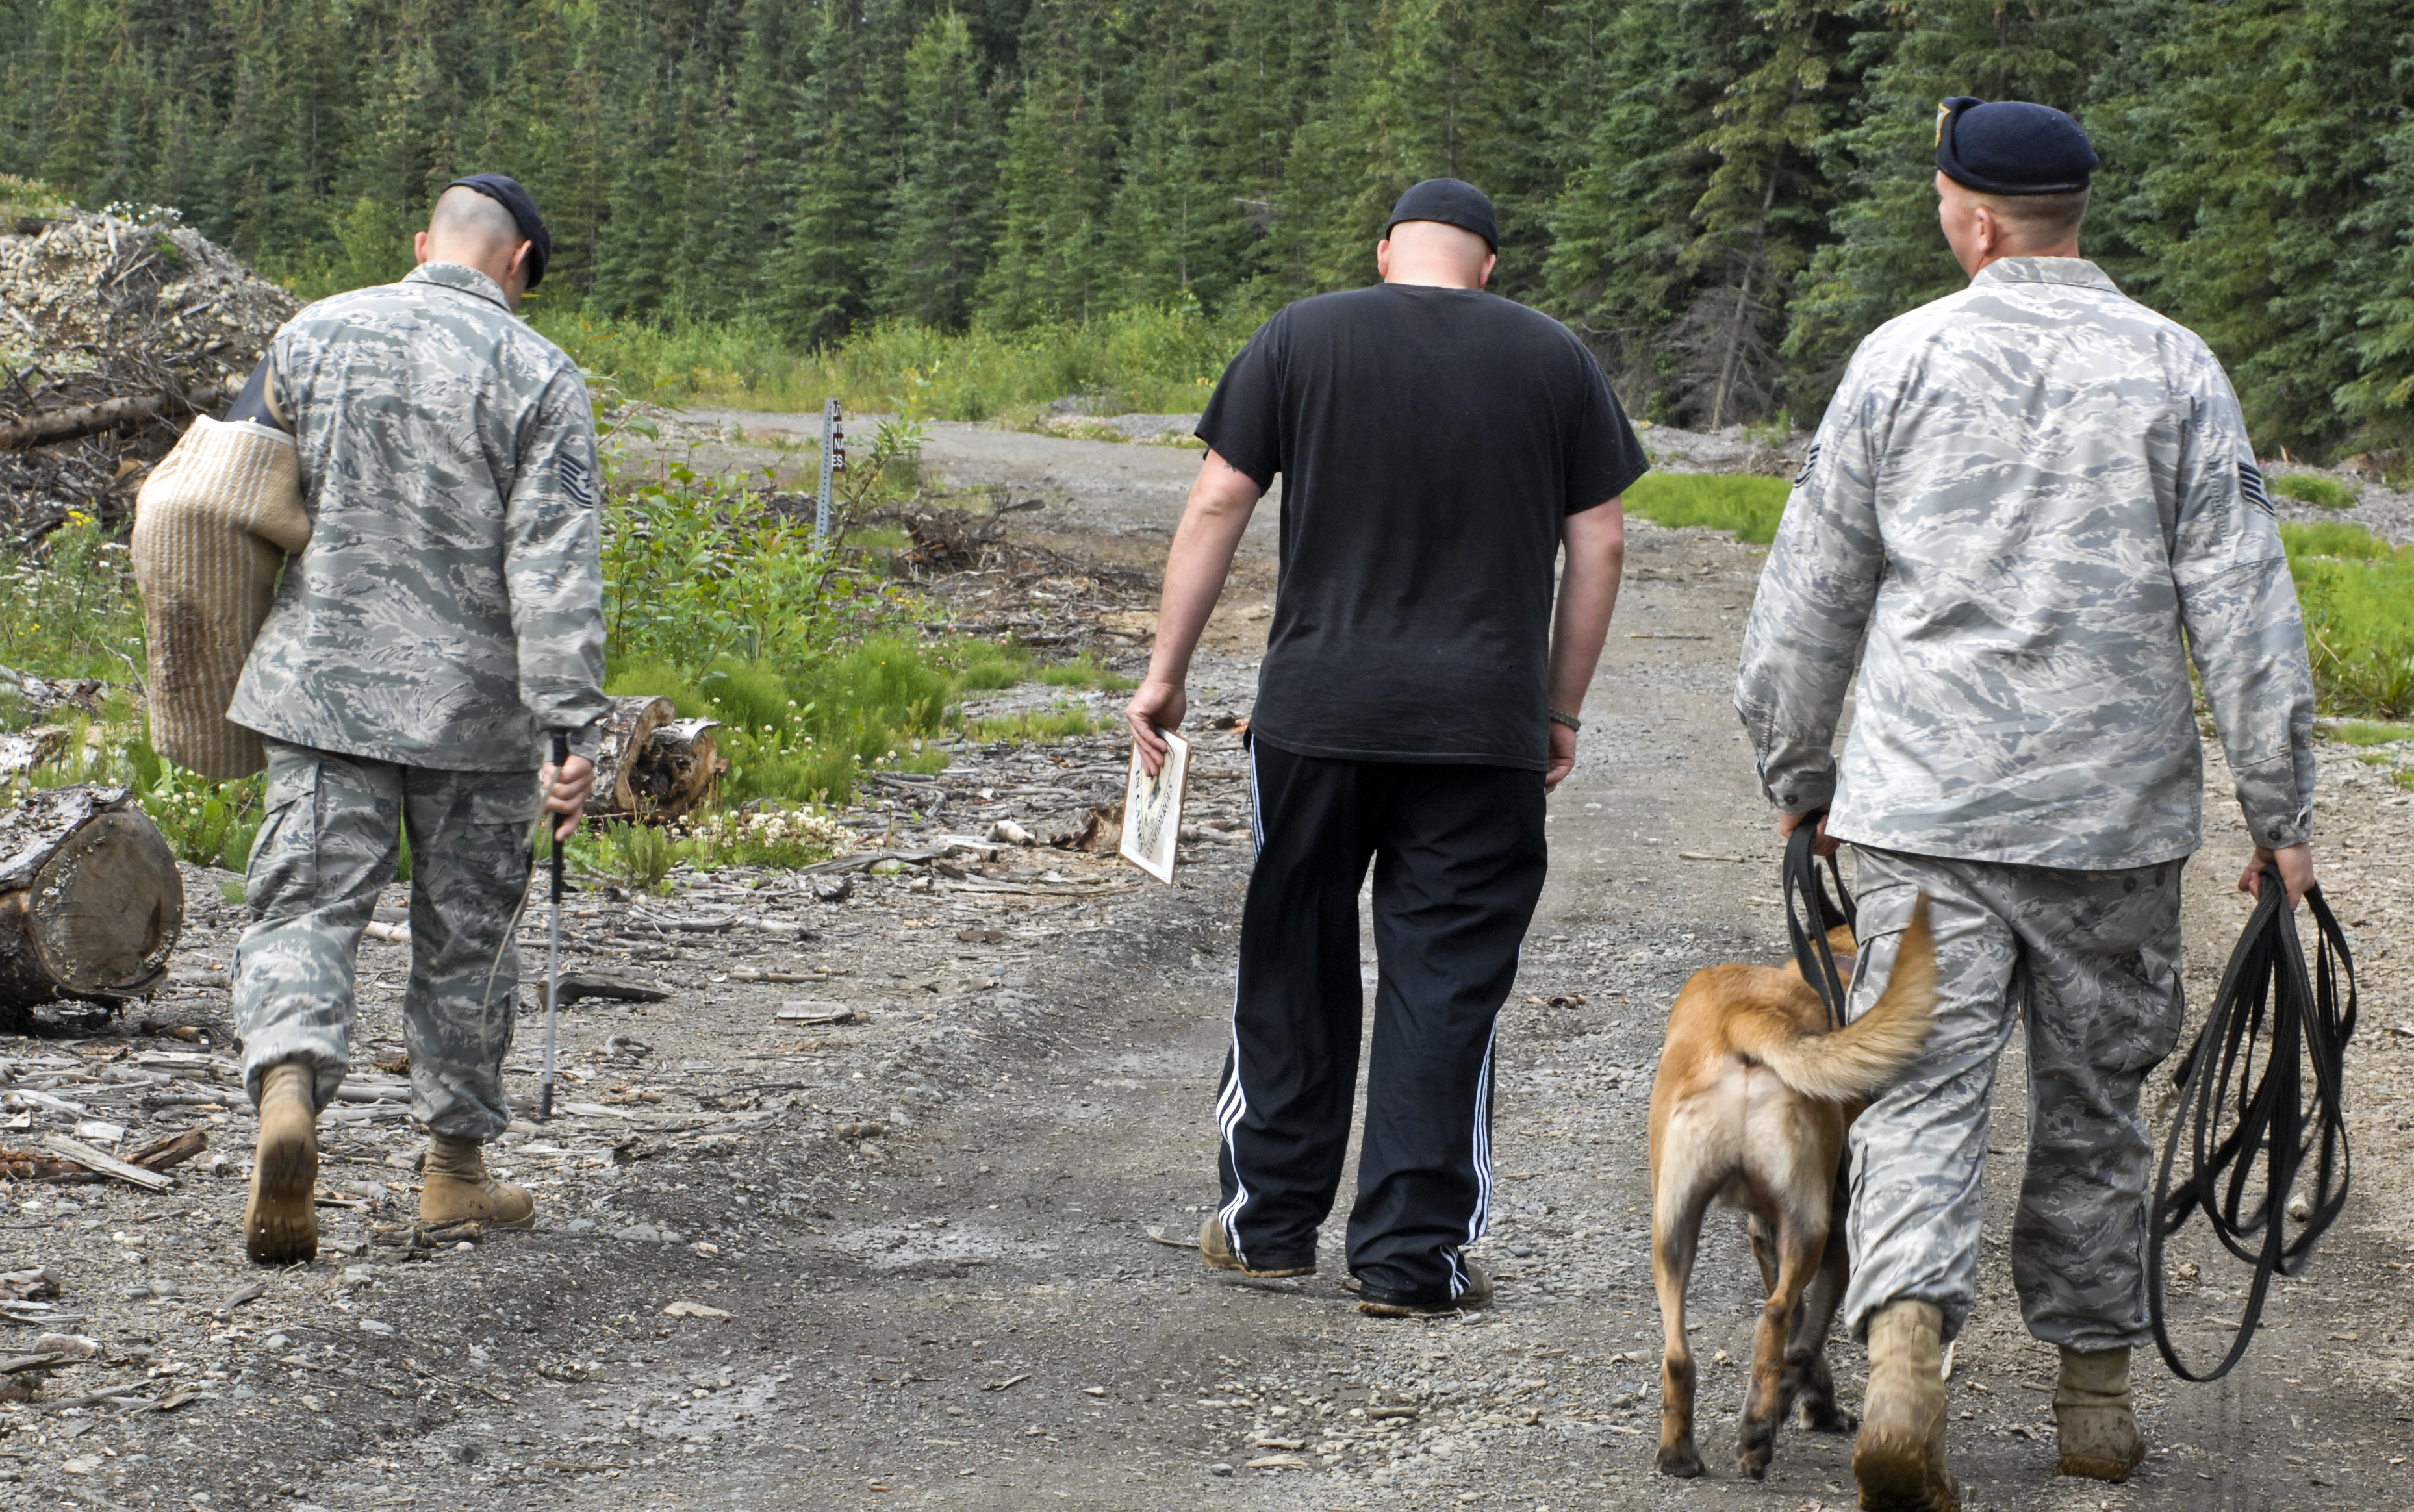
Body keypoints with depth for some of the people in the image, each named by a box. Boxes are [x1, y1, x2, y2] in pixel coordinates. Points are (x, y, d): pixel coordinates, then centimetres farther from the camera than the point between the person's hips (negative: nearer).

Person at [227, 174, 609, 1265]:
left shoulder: (313, 336, 3)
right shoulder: (537, 377, -8)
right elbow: (554, 568, -14)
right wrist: (574, 726, -13)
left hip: (322, 684, 2)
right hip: (474, 703, -1)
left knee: (306, 906, 1)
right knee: (464, 937, 11)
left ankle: (288, 1086, -26)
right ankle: (456, 1166, 19)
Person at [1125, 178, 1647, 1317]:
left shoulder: (1302, 339, 3)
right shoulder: (1555, 360, 6)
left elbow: (1216, 509, 0)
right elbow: (1599, 545, 6)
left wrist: (1166, 671, 5)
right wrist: (1560, 711, 13)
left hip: (1317, 711, 0)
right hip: (1484, 730, 0)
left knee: (1294, 961, 14)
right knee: (1446, 985, 4)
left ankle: (1270, 1221, 21)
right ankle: (1413, 1255, 4)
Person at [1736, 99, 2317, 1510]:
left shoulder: (1903, 357, 0)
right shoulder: (2175, 369, 0)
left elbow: (1813, 589, 5)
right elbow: (2246, 604, -4)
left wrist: (1797, 768, 18)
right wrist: (2283, 809, 2)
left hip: (1926, 806, -1)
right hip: (2115, 810, 1)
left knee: (1925, 1086, -4)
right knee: (2096, 1099, 13)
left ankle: (1905, 1355, -24)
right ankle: (2097, 1391, 21)